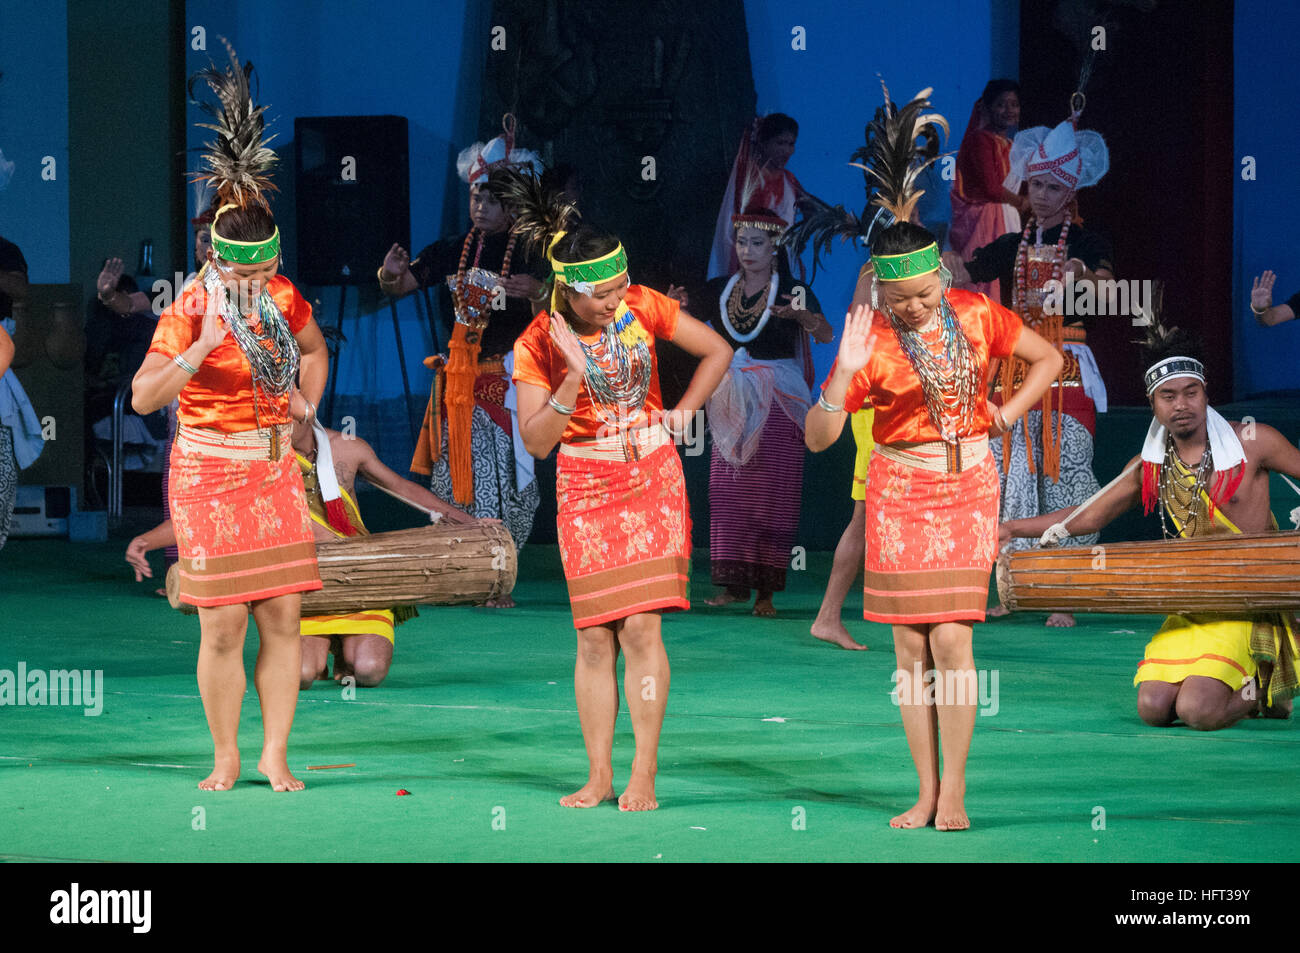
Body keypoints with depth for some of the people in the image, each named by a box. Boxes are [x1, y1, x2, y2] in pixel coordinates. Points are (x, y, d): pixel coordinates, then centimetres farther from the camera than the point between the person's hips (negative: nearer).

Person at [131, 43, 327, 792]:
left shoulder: (282, 299, 2)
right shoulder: (190, 313, -14)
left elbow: (313, 348, 25)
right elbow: (143, 397, -24)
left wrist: (308, 402, 8)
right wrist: (200, 349, -34)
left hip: (275, 470, 5)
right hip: (210, 475, -5)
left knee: (284, 616, 0)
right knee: (223, 625, -5)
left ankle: (275, 754, 7)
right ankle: (227, 758, 7)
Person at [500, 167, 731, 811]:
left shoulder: (642, 307, -7)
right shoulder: (538, 345, -11)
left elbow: (718, 351, 6)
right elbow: (536, 441, -14)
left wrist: (684, 409, -5)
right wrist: (573, 376, -25)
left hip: (651, 476, 0)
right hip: (585, 486, 0)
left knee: (640, 626, -8)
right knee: (595, 634, -1)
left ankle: (644, 775, -5)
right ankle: (599, 776, 6)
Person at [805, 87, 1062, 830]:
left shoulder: (974, 316, -3)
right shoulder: (870, 340, -8)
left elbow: (1049, 359, 14)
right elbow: (817, 438, -12)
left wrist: (1009, 413, 2)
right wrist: (845, 373, -27)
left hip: (968, 488, 0)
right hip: (900, 490, 0)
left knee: (952, 638, -9)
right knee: (910, 647, 0)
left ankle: (955, 793, -6)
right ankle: (927, 793, 6)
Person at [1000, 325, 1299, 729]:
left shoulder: (1250, 442, -6)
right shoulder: (1150, 467, 7)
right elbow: (1088, 515, 17)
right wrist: (1013, 528, 10)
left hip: (1248, 609, -5)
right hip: (1189, 611, 5)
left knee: (1197, 711, -23)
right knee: (1153, 707, -12)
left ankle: (1263, 688, 9)